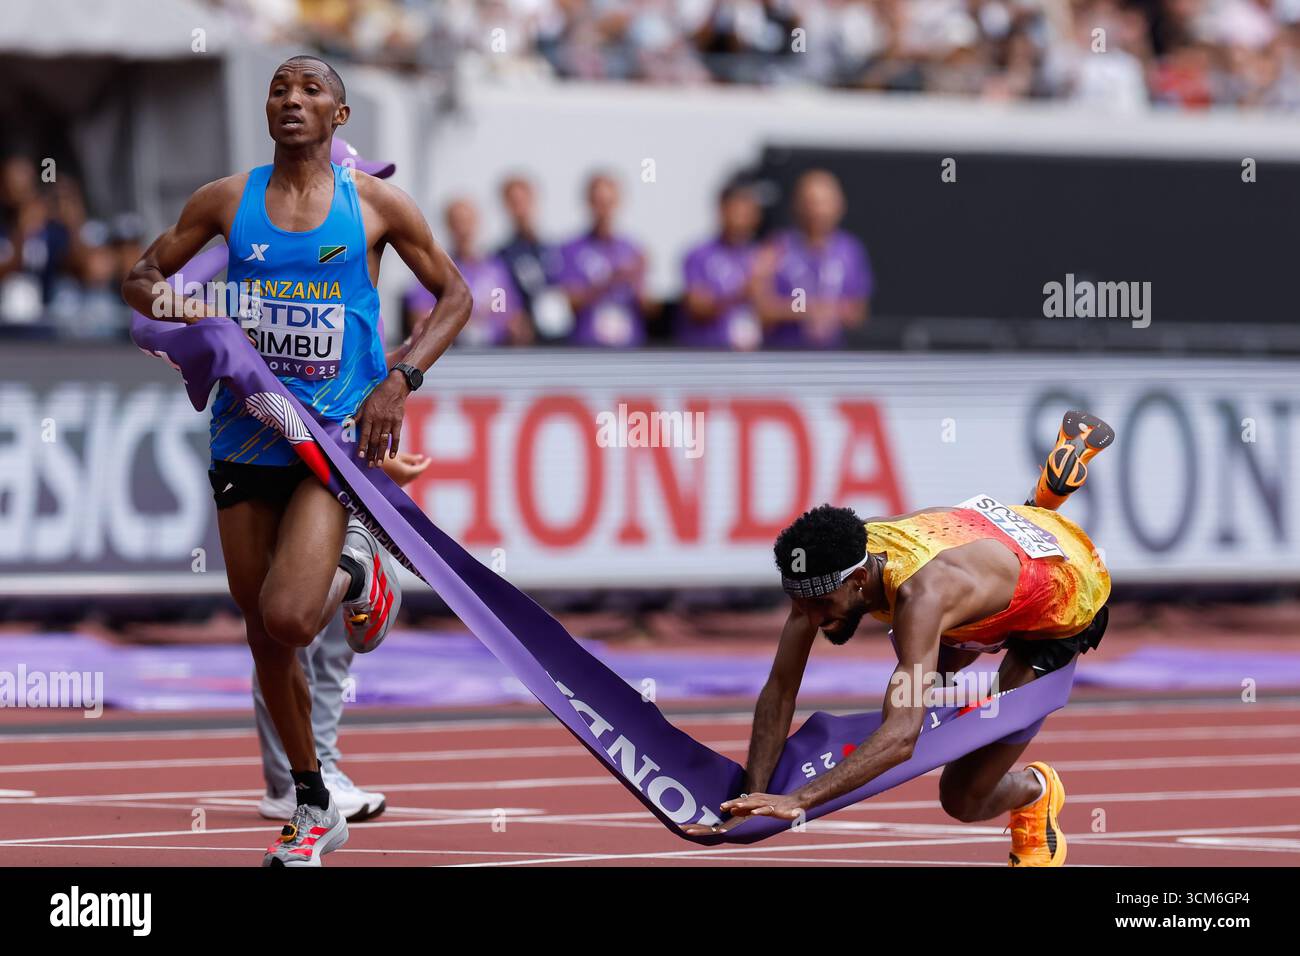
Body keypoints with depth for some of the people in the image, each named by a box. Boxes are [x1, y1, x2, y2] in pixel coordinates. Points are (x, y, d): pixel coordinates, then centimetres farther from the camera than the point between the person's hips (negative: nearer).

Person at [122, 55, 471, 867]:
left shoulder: (375, 205, -1)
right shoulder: (227, 200, 5)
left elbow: (455, 294, 7)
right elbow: (142, 275, 13)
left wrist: (400, 380, -7)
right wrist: (158, 296, -12)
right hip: (246, 434, 3)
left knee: (286, 617, -23)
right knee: (265, 636, 8)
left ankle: (355, 570, 13)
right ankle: (314, 808, 25)